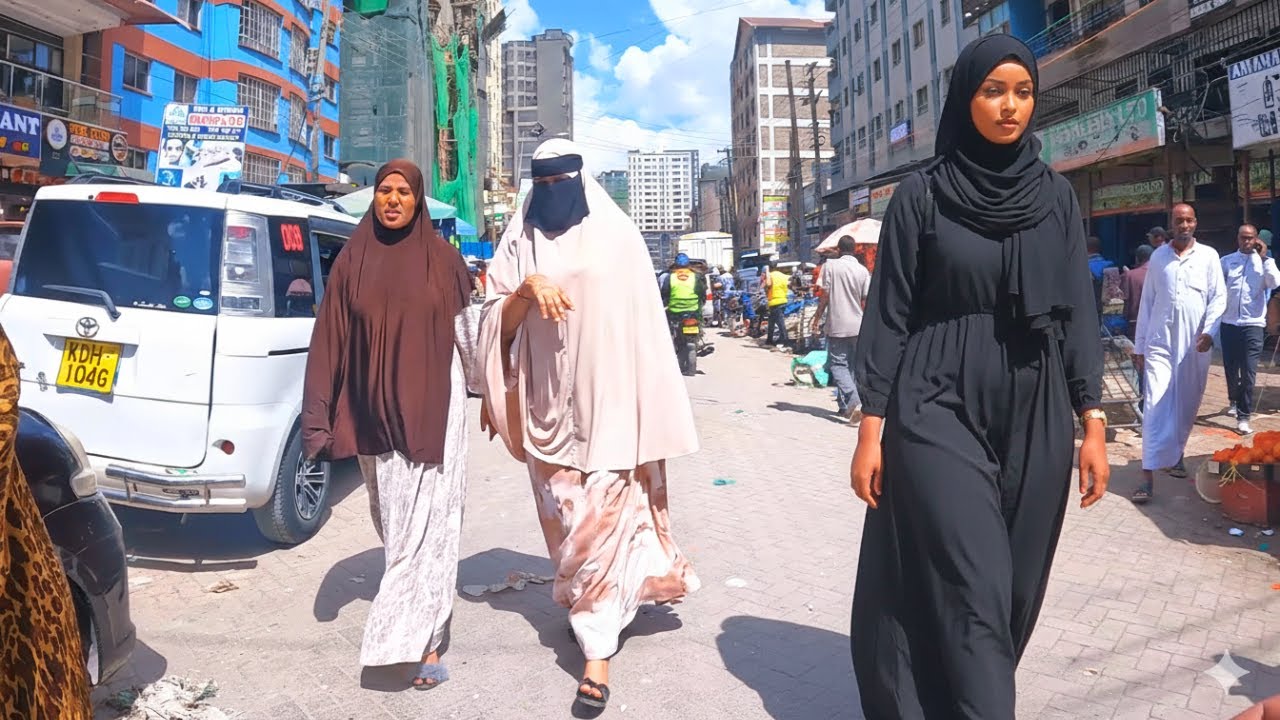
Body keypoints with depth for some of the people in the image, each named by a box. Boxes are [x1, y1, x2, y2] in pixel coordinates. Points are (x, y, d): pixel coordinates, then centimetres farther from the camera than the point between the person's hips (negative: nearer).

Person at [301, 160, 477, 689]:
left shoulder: (443, 258, 0)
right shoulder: (352, 261, 3)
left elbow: (465, 332, 7)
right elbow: (331, 341, 1)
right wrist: (320, 419, -3)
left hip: (433, 409, -2)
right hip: (374, 412, 3)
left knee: (428, 523, -3)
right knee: (393, 522, 13)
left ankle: (422, 641, 1)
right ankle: (416, 627, 33)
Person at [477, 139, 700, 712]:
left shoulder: (616, 235, 2)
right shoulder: (520, 243, 9)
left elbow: (642, 321, 2)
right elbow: (498, 324, 5)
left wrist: (648, 404, 0)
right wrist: (527, 287, -14)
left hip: (607, 398, -3)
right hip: (547, 401, 3)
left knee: (601, 516, -6)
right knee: (563, 517, 12)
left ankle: (597, 649, 2)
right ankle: (592, 604, 36)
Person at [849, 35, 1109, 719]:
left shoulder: (1056, 195, 8)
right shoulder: (921, 193, -1)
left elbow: (1078, 311, 9)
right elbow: (889, 312, -2)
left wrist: (1093, 423, 2)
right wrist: (871, 428, -7)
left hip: (1034, 417, 4)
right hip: (941, 411, -4)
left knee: (1014, 591, 12)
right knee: (971, 596, -8)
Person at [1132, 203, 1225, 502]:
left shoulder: (1208, 256, 6)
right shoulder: (1158, 256, 8)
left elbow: (1219, 297, 3)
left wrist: (1209, 330, -14)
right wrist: (1139, 344, 8)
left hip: (1195, 344, 1)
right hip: (1160, 342, -1)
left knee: (1187, 405, 11)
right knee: (1155, 405, -9)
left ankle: (1176, 454, 33)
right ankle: (1148, 476, -12)